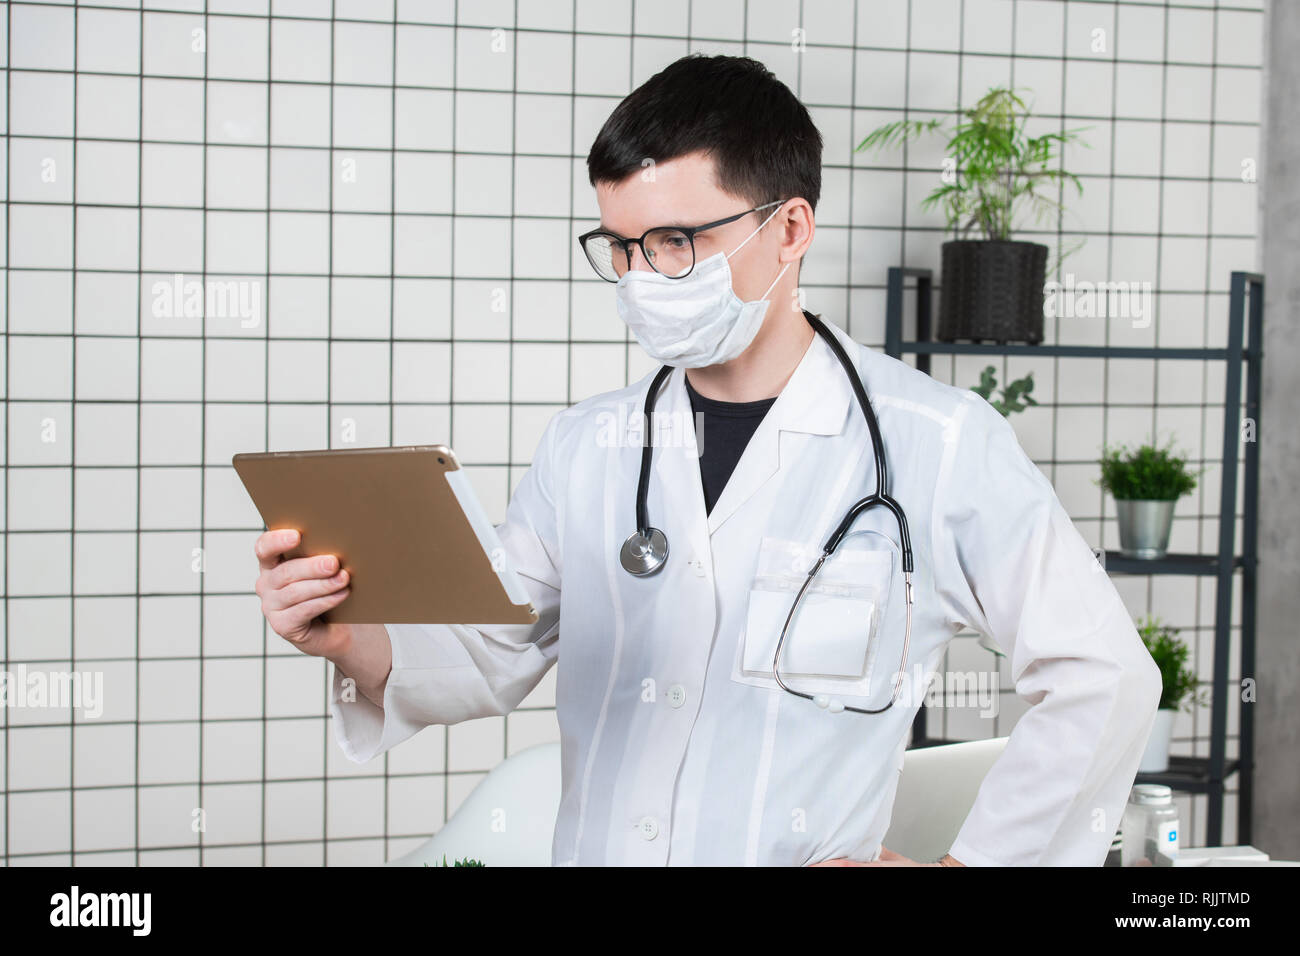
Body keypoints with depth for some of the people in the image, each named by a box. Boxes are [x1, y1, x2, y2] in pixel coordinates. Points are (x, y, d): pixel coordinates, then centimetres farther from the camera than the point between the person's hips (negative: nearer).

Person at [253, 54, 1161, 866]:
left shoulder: (939, 444, -6)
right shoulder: (586, 447, 8)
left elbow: (1102, 677, -3)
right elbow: (493, 655, 11)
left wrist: (965, 864, -4)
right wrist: (355, 640, -7)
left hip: (805, 852, -4)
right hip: (588, 848, 4)